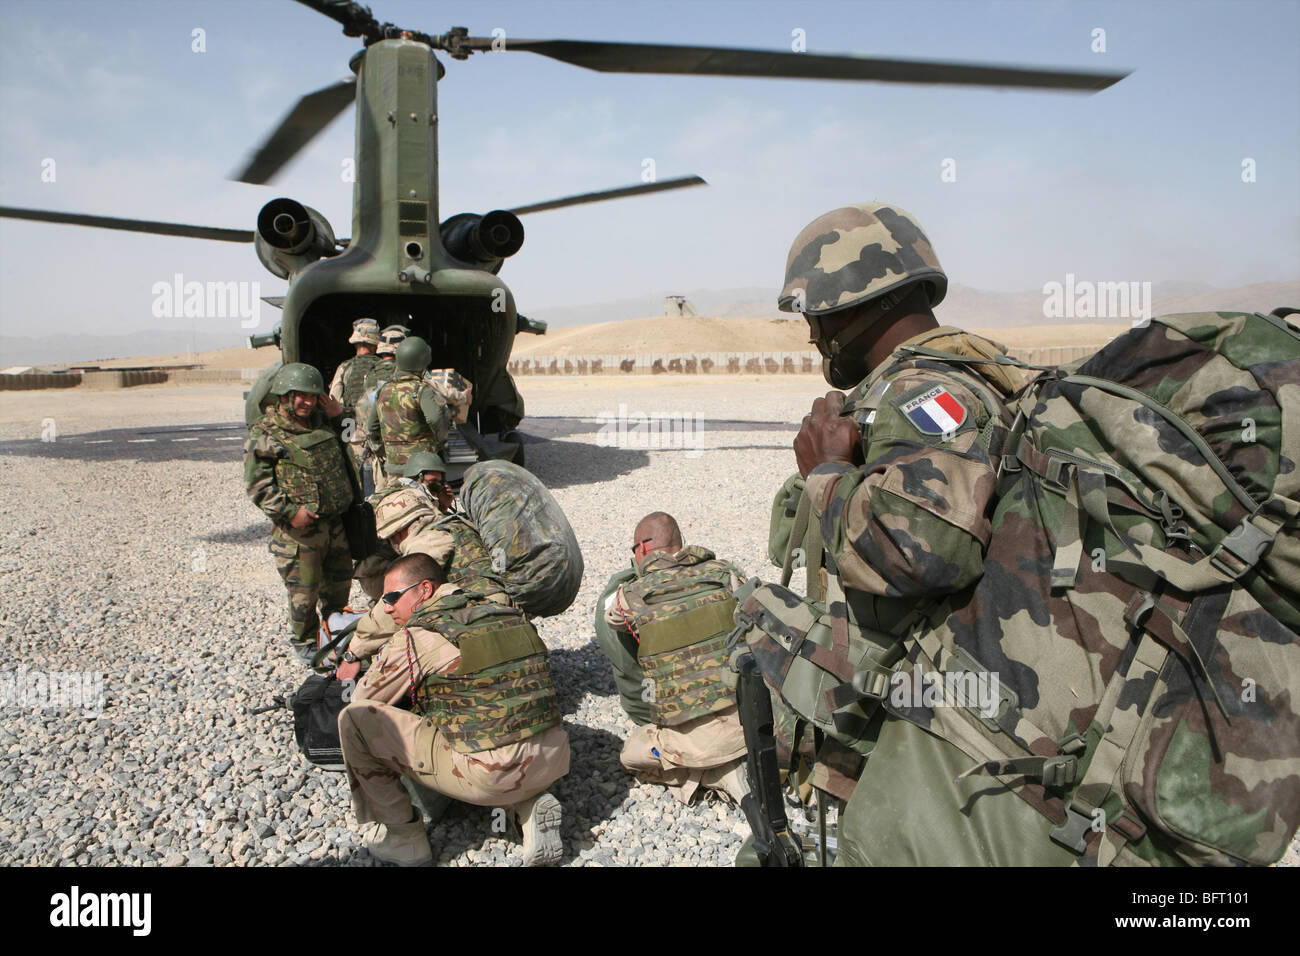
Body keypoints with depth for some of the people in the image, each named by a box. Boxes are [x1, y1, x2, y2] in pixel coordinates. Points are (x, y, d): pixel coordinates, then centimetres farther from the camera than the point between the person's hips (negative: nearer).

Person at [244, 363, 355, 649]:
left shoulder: (321, 422, 11)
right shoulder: (263, 435, -8)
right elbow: (257, 485, -11)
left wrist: (340, 415, 9)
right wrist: (289, 512, -20)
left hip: (334, 523, 6)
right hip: (297, 528, -6)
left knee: (340, 580, 18)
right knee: (304, 590, 2)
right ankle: (306, 643, 23)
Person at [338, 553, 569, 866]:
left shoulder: (417, 635, -5)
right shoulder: (507, 614, 13)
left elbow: (364, 698, 10)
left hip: (490, 776, -6)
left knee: (353, 718, 3)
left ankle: (404, 838, 14)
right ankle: (530, 805, 15)